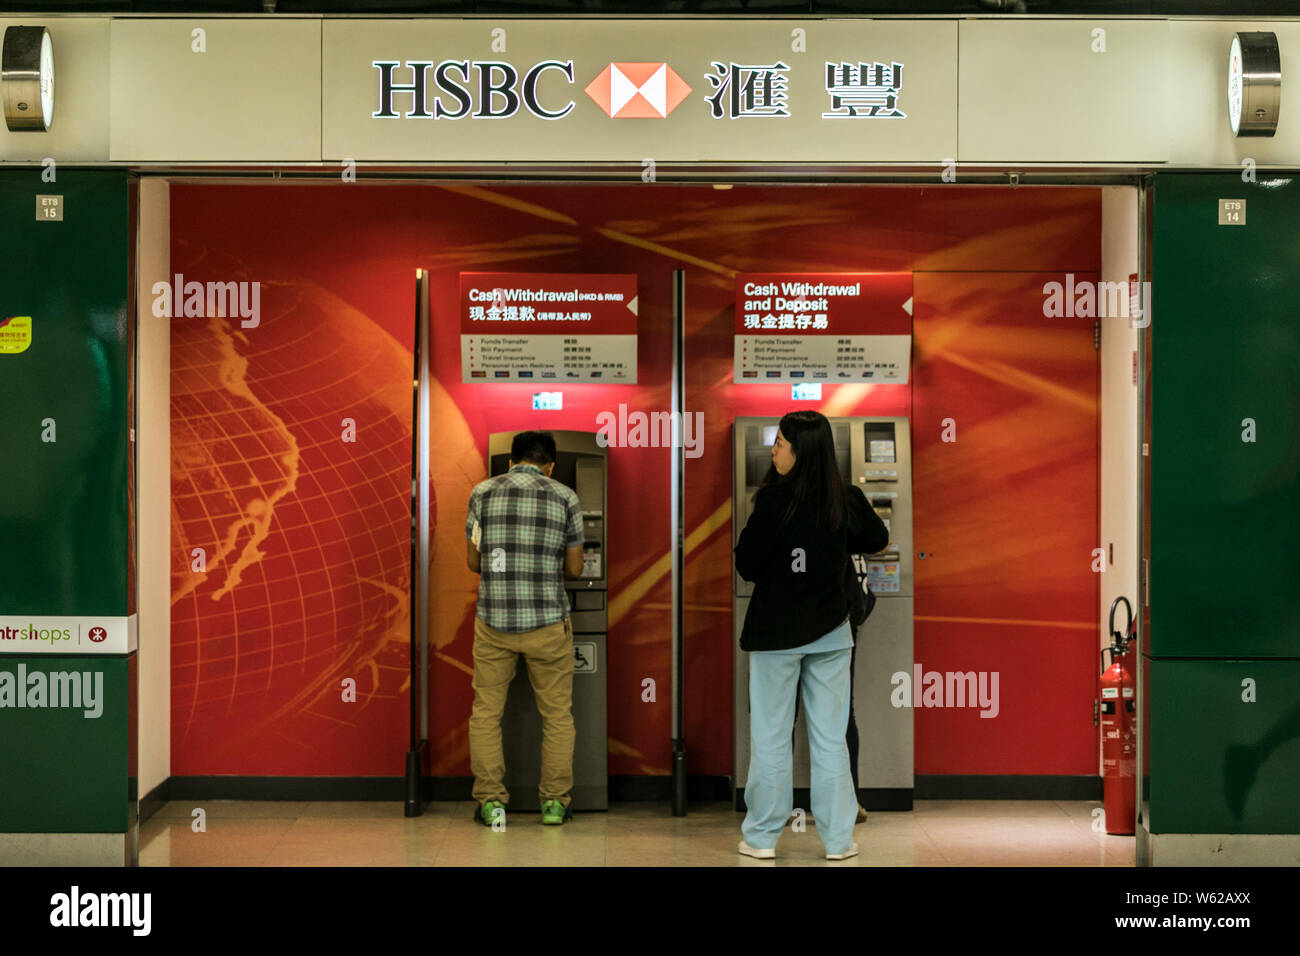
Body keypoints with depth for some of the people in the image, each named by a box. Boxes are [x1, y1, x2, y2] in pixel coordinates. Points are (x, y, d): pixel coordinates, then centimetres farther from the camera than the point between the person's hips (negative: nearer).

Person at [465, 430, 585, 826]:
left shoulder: (482, 493, 4)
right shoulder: (566, 498, 1)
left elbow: (473, 561, 8)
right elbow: (575, 569, 6)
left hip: (493, 620, 1)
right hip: (547, 622, -1)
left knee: (486, 713, 11)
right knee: (556, 714, 11)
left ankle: (491, 801, 11)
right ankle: (555, 801, 13)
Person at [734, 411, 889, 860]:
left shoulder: (776, 500, -18)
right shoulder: (845, 499, -3)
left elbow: (747, 564, -12)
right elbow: (877, 539, 16)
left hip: (776, 630, -4)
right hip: (831, 631, 4)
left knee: (770, 736, 6)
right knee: (830, 738, 9)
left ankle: (762, 837, 13)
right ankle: (838, 839, 13)